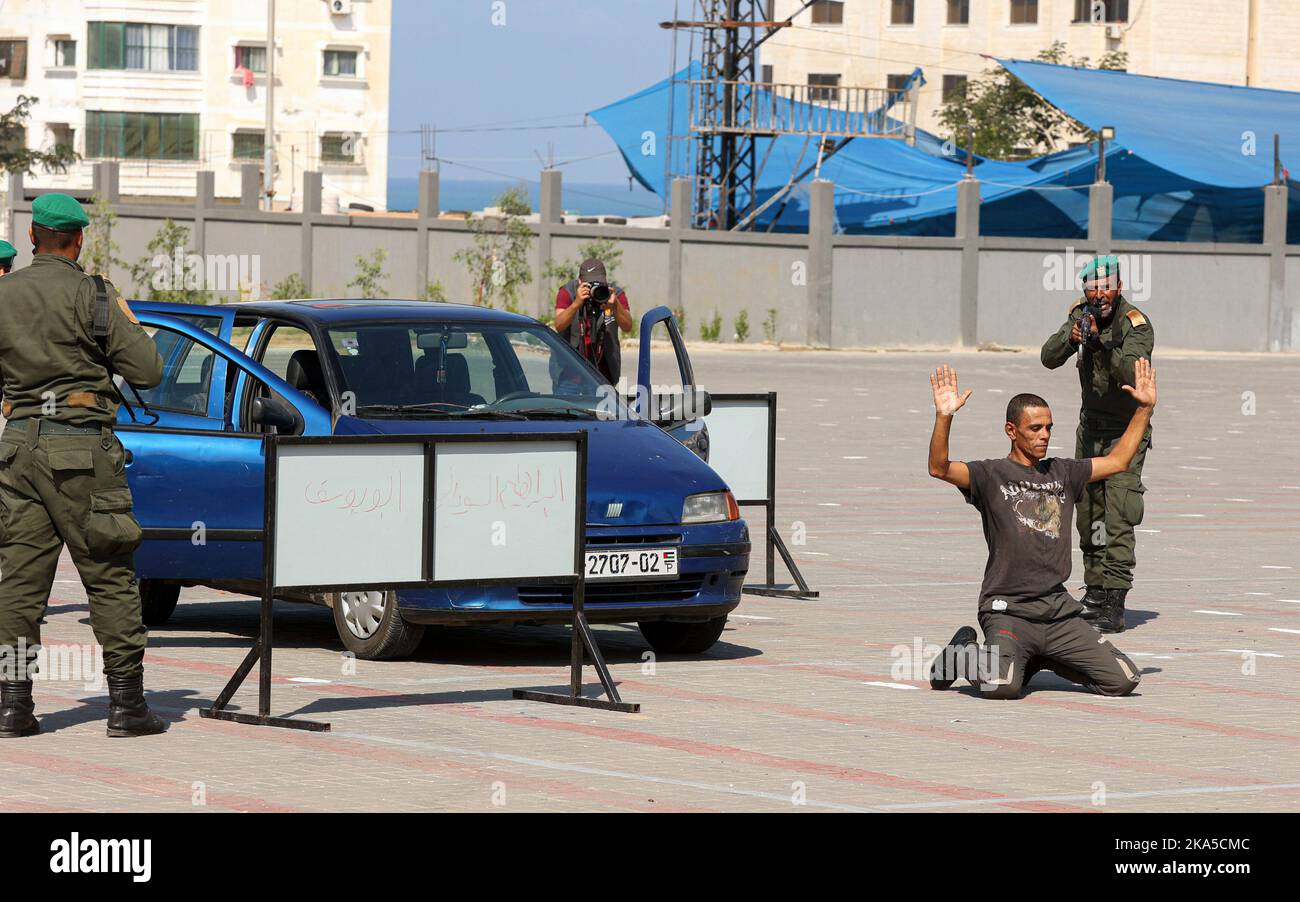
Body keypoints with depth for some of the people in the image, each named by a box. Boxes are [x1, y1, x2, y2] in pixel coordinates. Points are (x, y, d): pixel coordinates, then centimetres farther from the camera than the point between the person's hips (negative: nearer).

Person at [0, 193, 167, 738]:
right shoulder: (88, 295, -7)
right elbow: (148, 372, -8)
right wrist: (129, 324, 10)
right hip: (79, 446, -5)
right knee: (109, 576, 1)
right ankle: (126, 703, 0)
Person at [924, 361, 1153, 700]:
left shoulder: (1062, 473, 17)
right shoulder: (991, 475, 0)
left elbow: (1117, 461, 26)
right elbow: (939, 468, -16)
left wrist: (1144, 408, 21)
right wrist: (944, 417, -31)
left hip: (1059, 611, 6)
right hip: (1008, 609, -6)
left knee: (1124, 681, -4)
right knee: (1002, 686, -32)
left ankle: (1042, 660, 20)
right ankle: (963, 655, 6)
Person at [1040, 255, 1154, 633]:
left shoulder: (1137, 325, -18)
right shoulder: (1082, 314, 0)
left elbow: (1132, 373, -32)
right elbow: (1049, 358, -8)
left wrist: (1103, 347, -45)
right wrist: (1071, 337, -27)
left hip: (1125, 431, -7)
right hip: (1090, 427, 7)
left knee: (1117, 519, -16)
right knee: (1088, 515, 13)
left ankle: (1114, 605, -20)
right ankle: (1094, 592, 25)